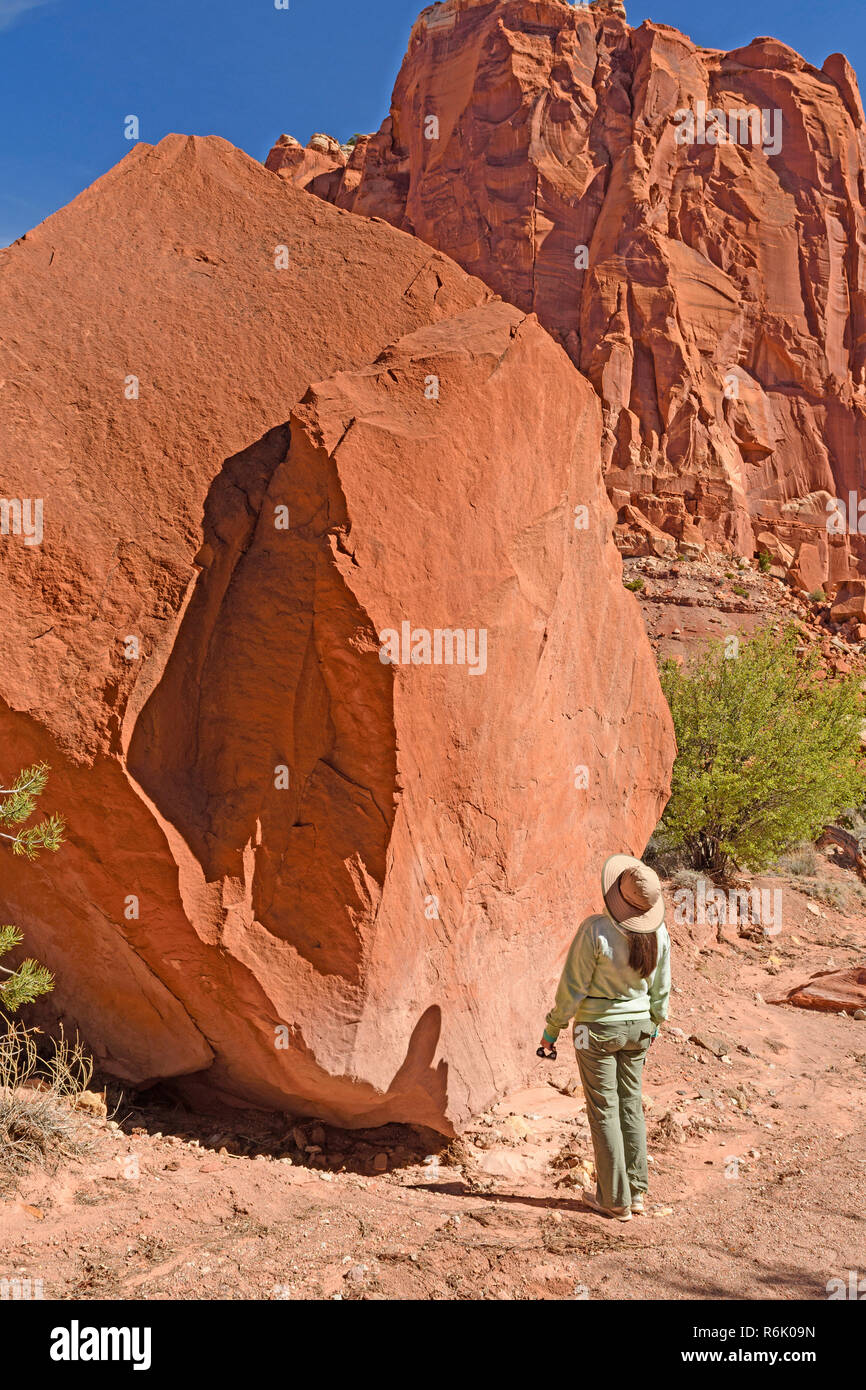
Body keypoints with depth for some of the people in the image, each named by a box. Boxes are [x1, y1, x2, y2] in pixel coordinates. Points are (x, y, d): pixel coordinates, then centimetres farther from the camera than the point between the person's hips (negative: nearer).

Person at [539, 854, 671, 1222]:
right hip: (637, 1026, 5)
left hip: (598, 1029, -5)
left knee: (604, 1111, 6)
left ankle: (616, 1201, 15)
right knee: (631, 1105, 19)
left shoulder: (595, 930, -25)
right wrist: (655, 1023, 22)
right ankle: (636, 1192, 26)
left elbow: (573, 987, -17)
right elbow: (660, 988, 4)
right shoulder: (658, 933, -10)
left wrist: (552, 1029, -4)